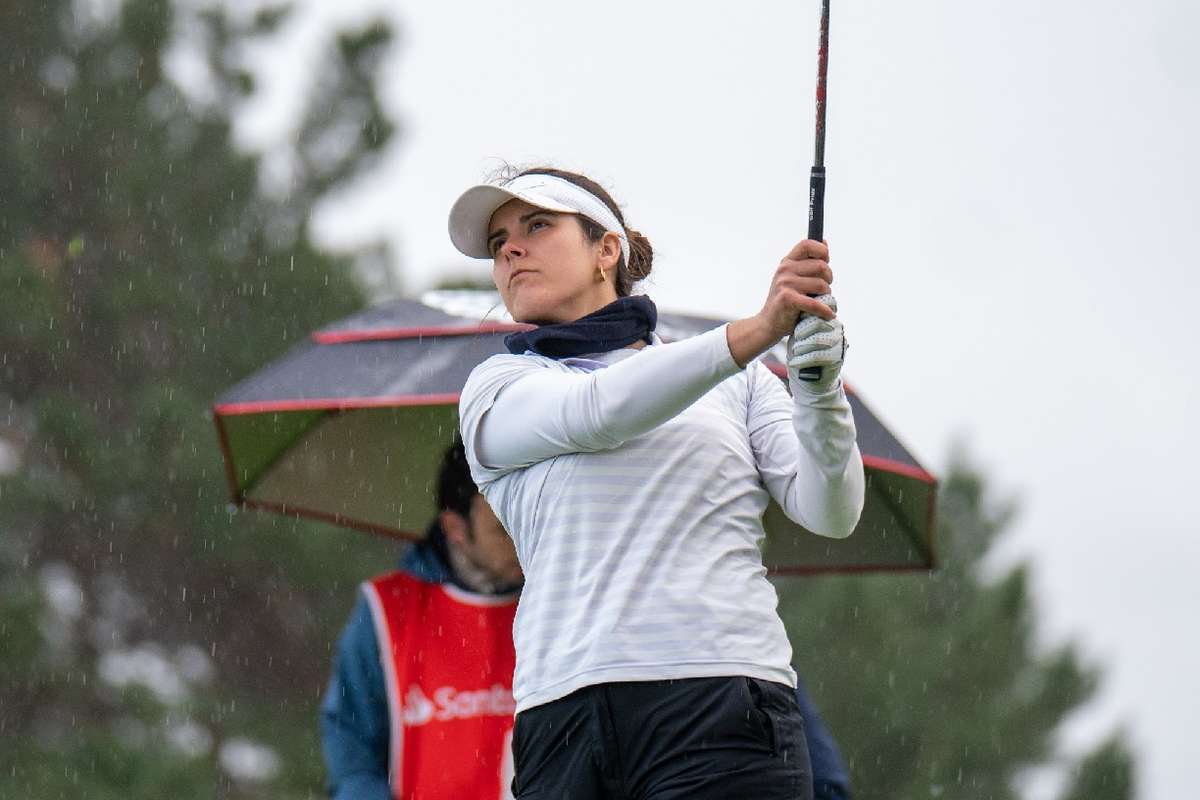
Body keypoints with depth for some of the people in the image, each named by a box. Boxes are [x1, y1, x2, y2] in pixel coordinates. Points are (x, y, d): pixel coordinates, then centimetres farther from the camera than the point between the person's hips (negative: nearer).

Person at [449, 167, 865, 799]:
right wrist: (756, 330, -17)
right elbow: (593, 413, -5)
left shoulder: (734, 381, 18)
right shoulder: (494, 392, 16)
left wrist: (819, 389, -13)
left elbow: (830, 513, 7)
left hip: (723, 703, -1)